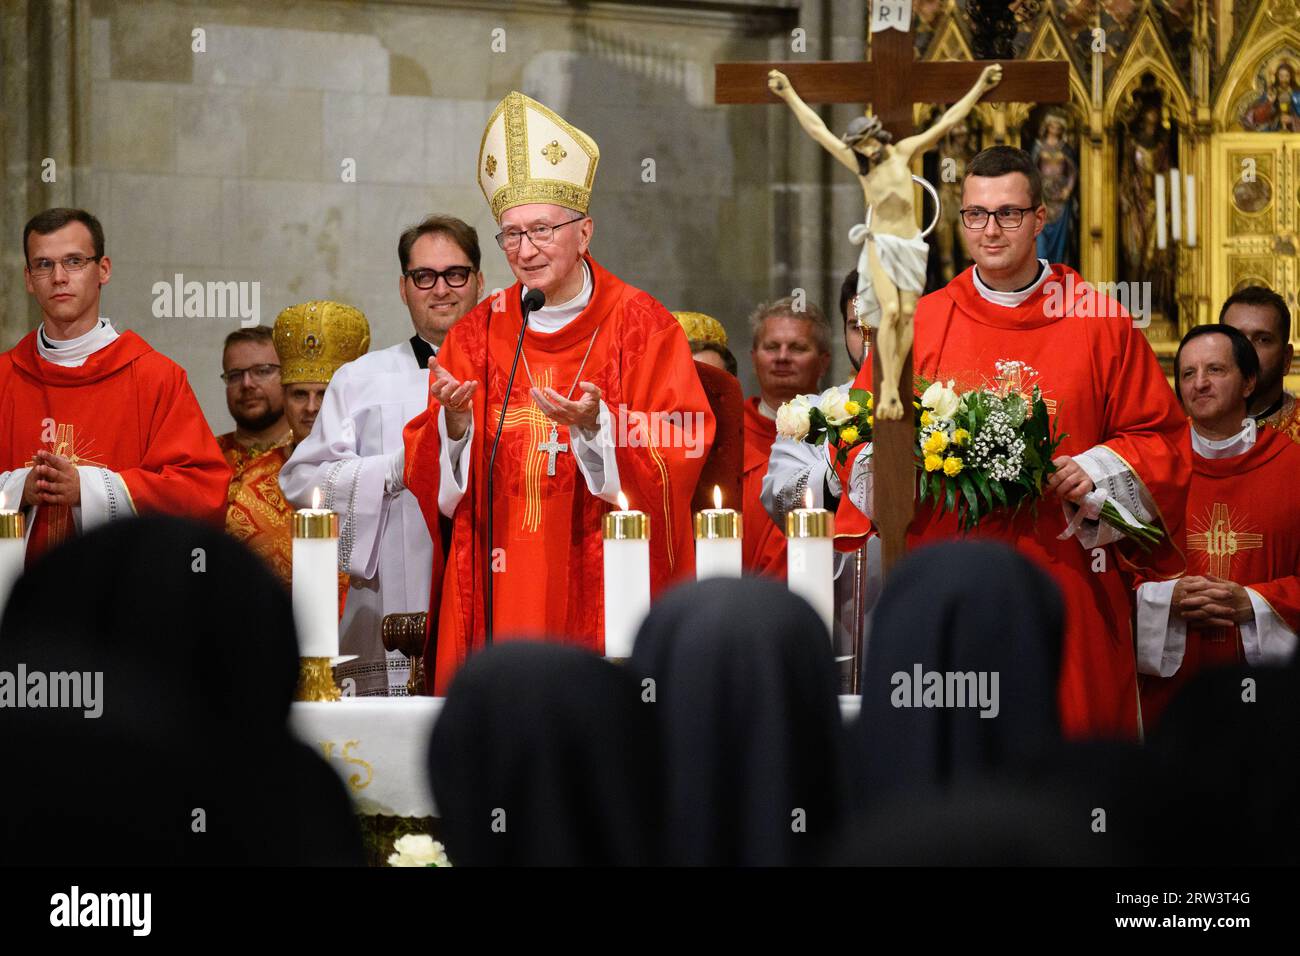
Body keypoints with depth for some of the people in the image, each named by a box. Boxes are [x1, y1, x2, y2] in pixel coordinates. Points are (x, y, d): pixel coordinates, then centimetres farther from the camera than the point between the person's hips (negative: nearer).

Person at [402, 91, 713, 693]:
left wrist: (598, 426, -22)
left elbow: (679, 455, -7)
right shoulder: (477, 334, 9)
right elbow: (427, 477, 5)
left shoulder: (642, 326, 1)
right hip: (498, 590, 2)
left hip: (603, 580, -2)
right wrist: (455, 421, -14)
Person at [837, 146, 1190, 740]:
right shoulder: (920, 325, 9)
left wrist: (1095, 472, -10)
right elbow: (859, 440, 11)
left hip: (1065, 576, -1)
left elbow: (1160, 440, 7)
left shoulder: (1099, 323, 6)